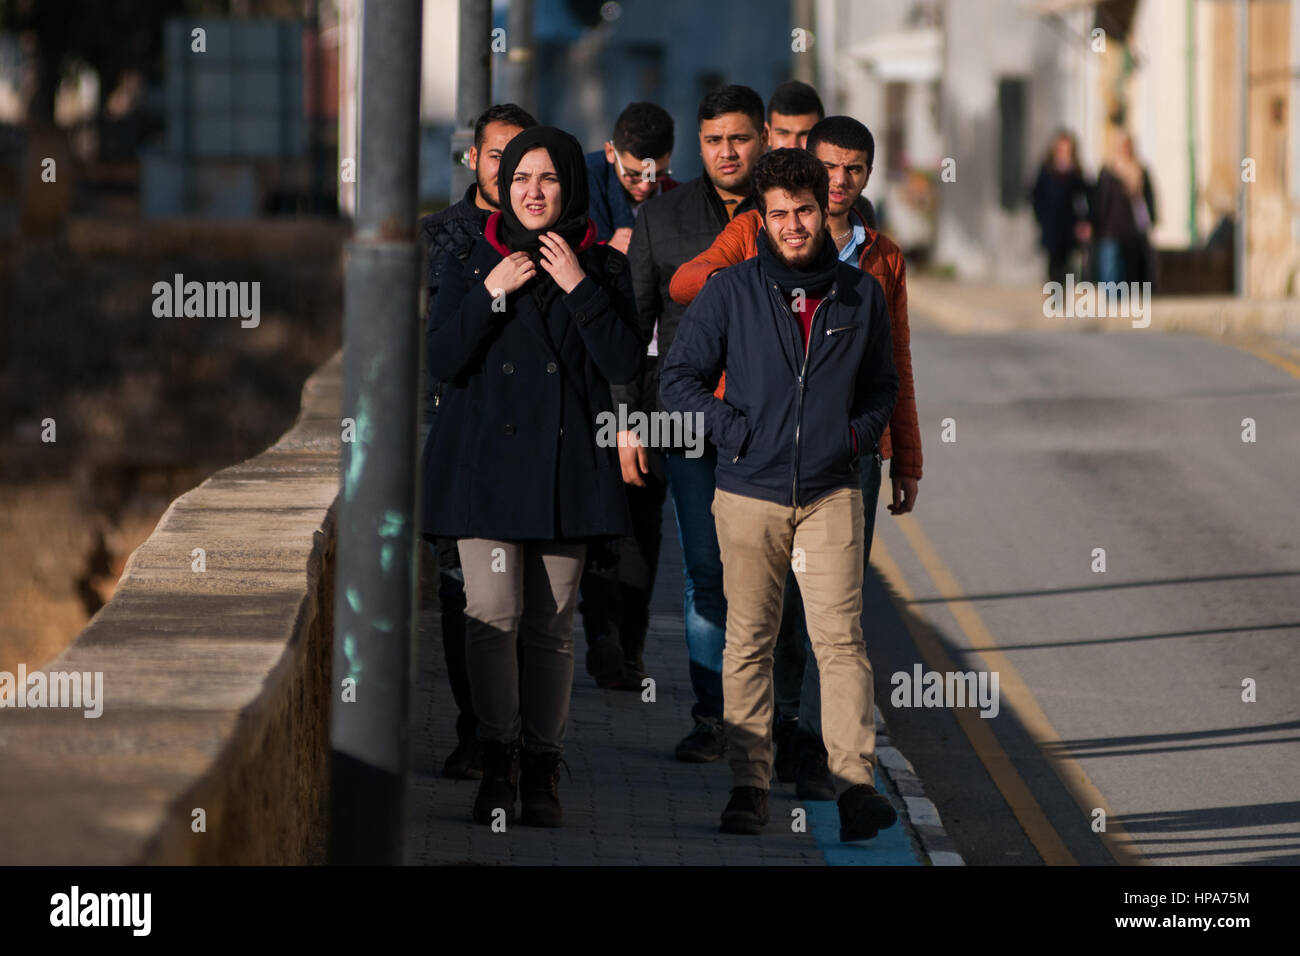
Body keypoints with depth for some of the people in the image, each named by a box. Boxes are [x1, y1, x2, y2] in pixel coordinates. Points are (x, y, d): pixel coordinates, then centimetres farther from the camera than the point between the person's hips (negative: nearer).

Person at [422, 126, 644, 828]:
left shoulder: (603, 267, 6)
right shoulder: (470, 263, 8)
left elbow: (624, 364, -5)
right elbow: (441, 361, -1)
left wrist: (578, 289, -12)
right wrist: (492, 293, -11)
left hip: (568, 462, 0)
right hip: (487, 457, 0)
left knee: (553, 622, 2)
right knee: (492, 612, -11)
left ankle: (541, 770, 9)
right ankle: (497, 762, -2)